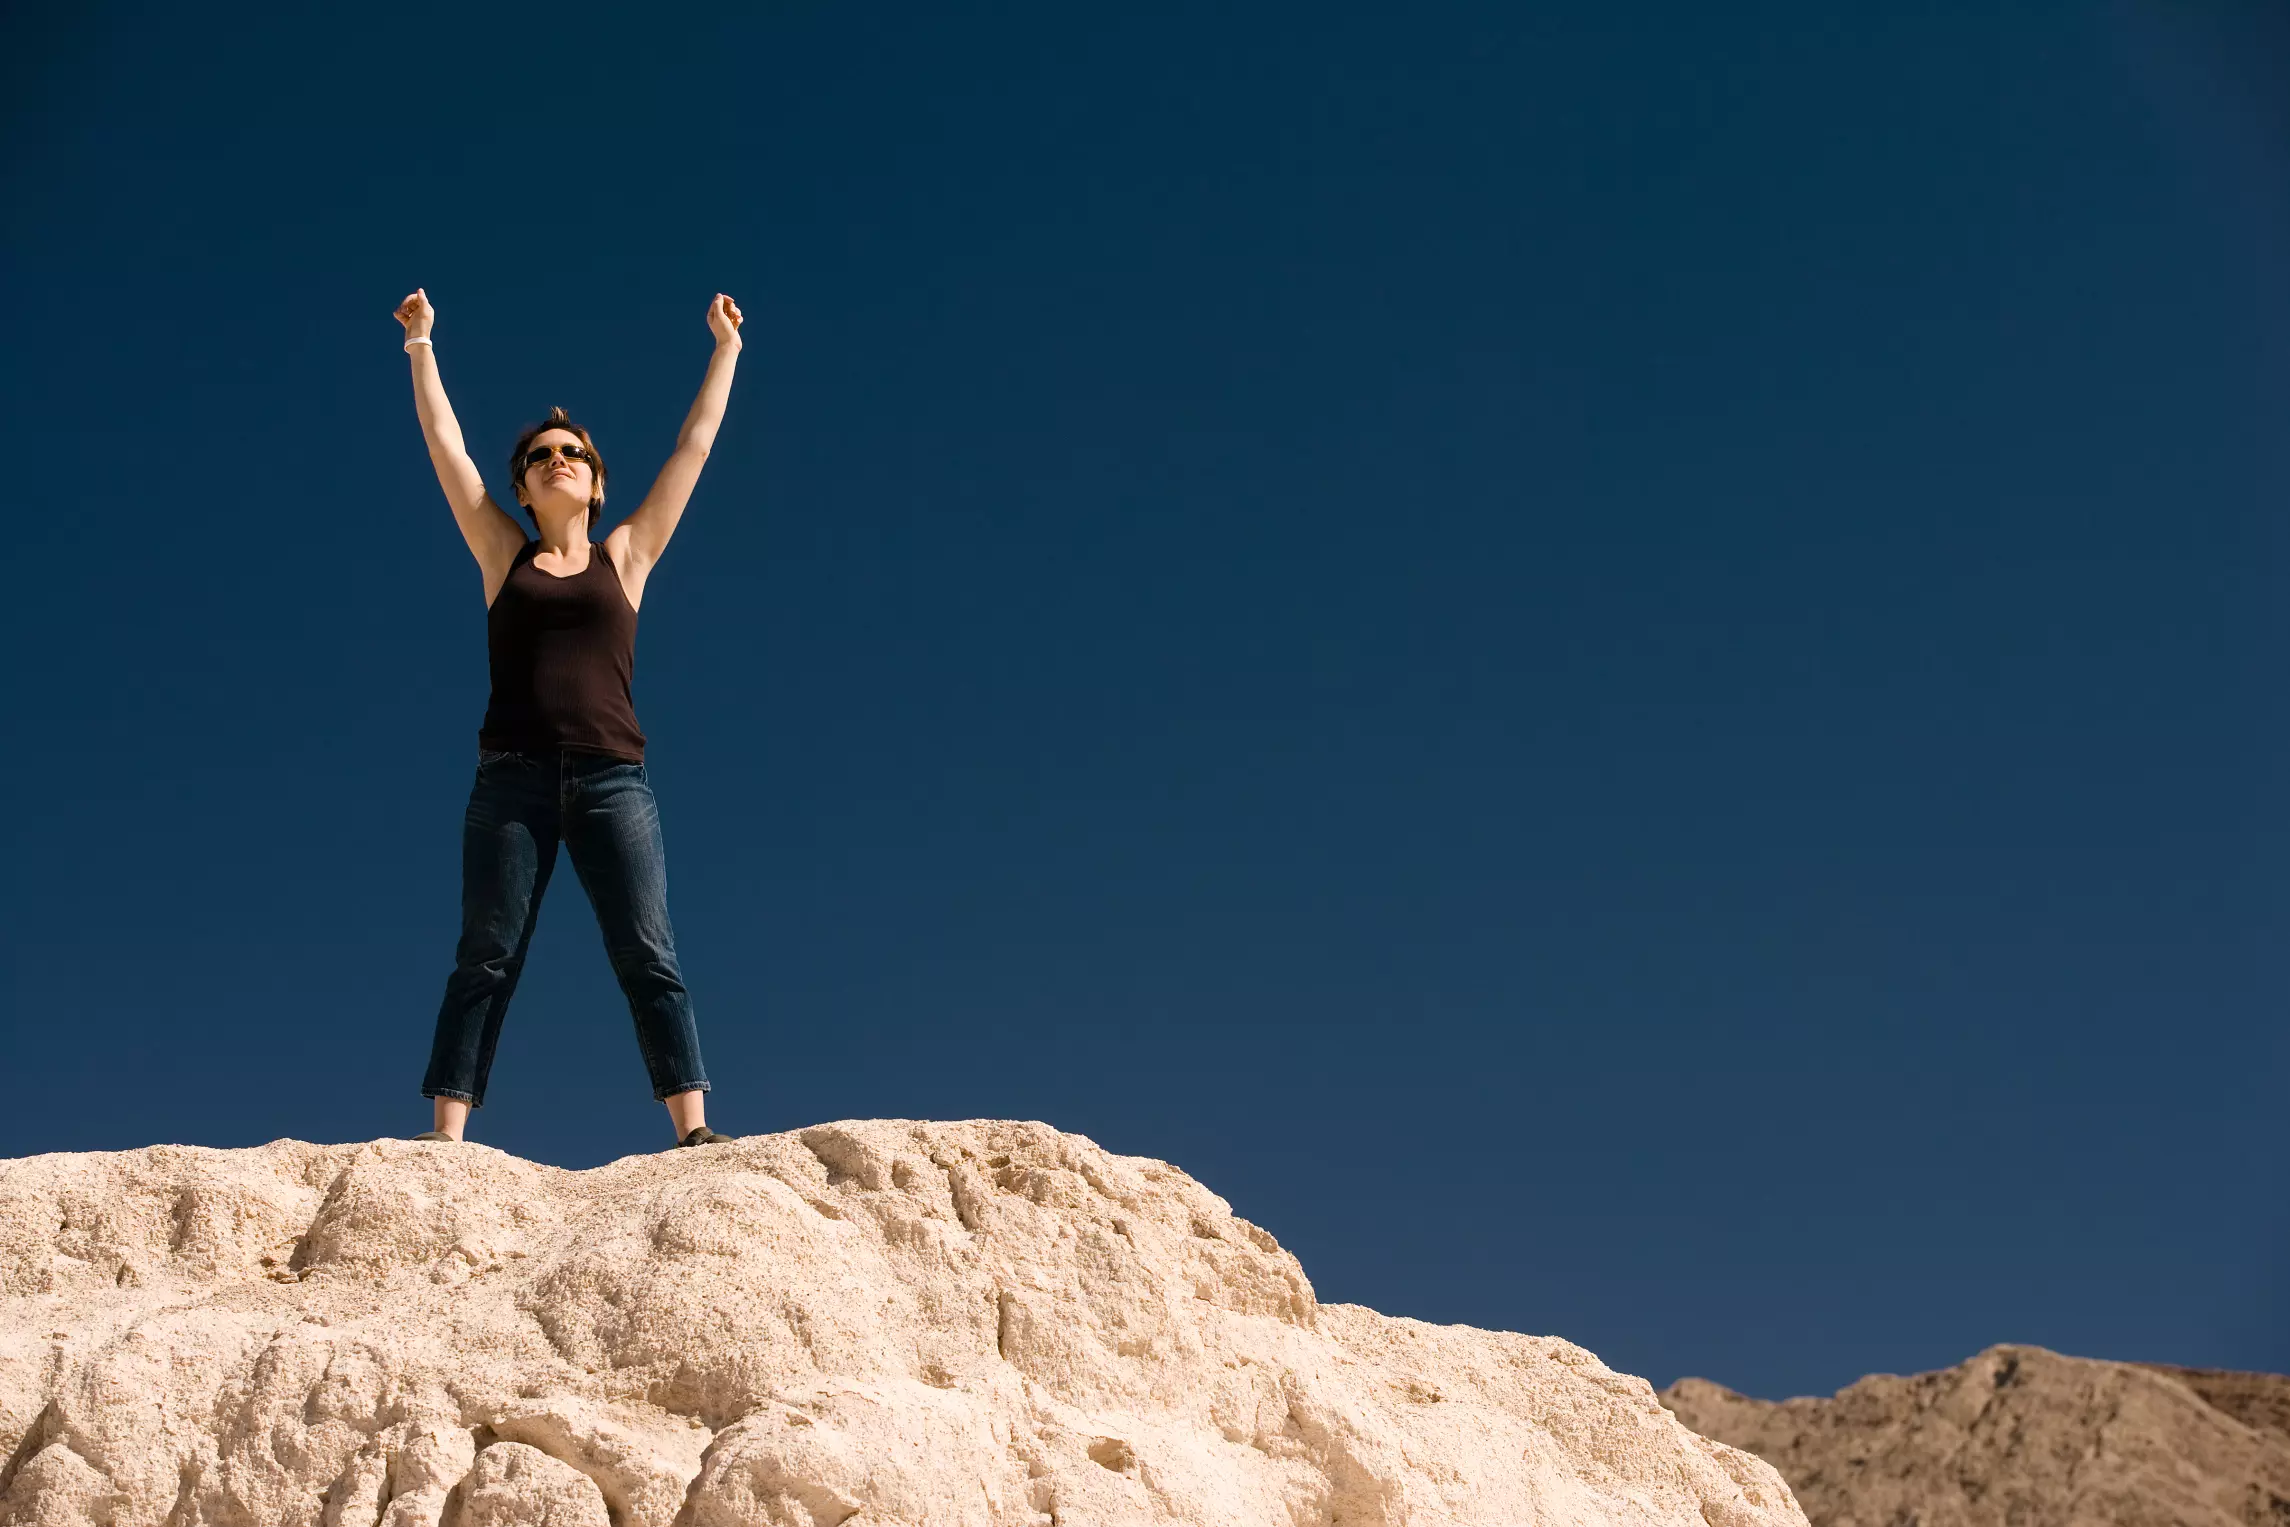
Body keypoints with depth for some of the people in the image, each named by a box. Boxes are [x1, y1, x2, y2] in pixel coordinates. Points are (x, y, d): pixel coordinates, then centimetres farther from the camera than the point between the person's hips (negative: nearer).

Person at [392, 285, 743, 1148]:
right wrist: (422, 347, 17)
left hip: (611, 779, 0)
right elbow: (445, 448, 15)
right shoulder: (505, 558, 14)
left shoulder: (625, 556, 14)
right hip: (512, 779, 0)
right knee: (485, 957, -4)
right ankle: (446, 1133, -9)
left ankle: (693, 1128, -12)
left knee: (649, 955, -7)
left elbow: (694, 446, 17)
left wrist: (726, 348, 22)